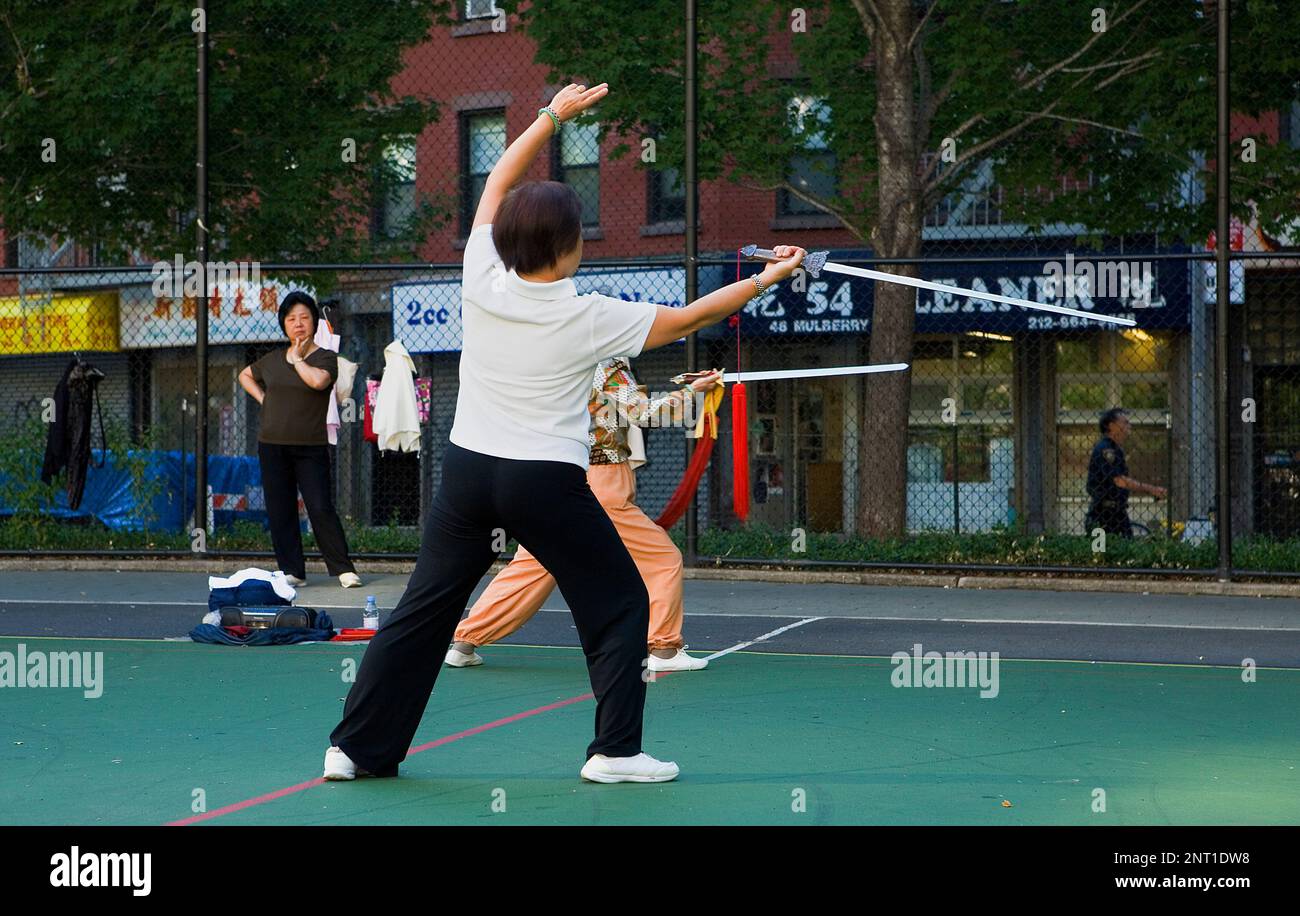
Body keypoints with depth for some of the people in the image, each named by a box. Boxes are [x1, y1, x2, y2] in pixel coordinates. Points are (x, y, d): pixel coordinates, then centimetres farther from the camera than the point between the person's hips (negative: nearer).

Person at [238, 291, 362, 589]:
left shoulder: (325, 357, -1)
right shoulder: (273, 359, 12)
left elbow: (318, 380, -23)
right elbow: (245, 376, 29)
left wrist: (297, 359, -8)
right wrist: (262, 398, 12)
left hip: (310, 446, -5)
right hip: (272, 445, 5)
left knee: (321, 509, -10)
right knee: (280, 511, 4)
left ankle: (343, 569, -3)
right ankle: (292, 571, 10)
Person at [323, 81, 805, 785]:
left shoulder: (482, 280, -4)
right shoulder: (587, 319, -13)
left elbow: (498, 183, 11)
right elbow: (685, 320, -3)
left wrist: (553, 116, 18)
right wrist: (765, 279, 7)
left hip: (467, 469, 4)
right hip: (546, 482, -4)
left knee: (425, 608, 10)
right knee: (619, 603, 10)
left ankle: (359, 745, 11)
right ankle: (615, 750, 6)